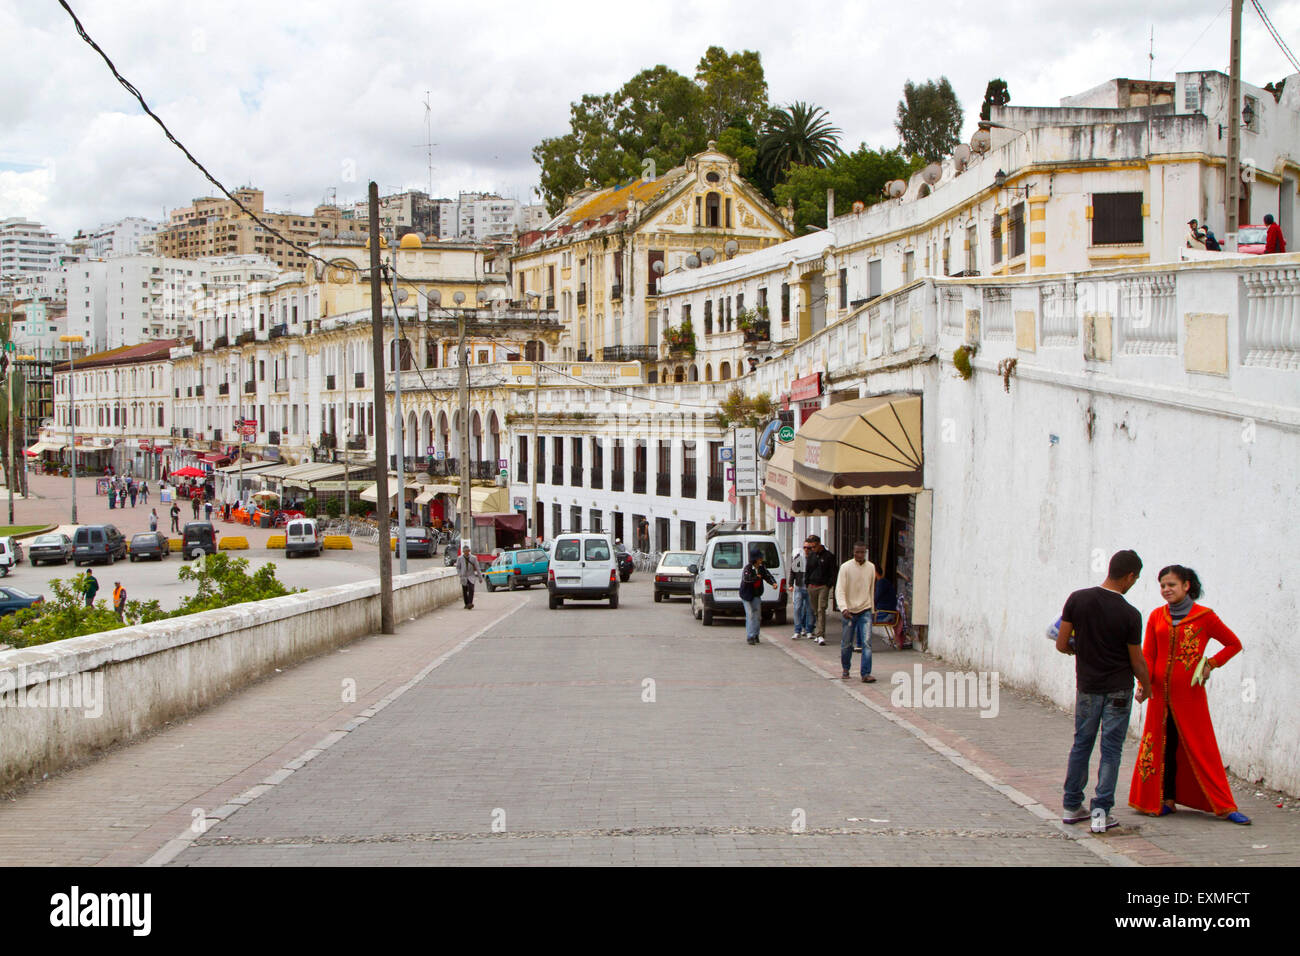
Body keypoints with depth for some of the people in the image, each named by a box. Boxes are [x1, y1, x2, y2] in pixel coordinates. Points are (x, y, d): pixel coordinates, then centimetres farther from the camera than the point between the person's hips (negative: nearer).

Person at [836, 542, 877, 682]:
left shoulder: (871, 567, 5)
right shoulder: (845, 567, -7)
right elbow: (839, 590, -14)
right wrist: (843, 608, -28)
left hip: (865, 610, 2)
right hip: (849, 611, -2)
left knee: (867, 643, -11)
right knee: (846, 644, 6)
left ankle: (866, 673, -11)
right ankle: (845, 670, 28)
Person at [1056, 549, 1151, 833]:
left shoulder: (1078, 599, -9)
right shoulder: (1129, 614, -15)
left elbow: (1061, 644, -5)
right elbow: (1137, 662, -7)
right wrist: (1146, 687, 11)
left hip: (1087, 687, 3)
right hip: (1118, 690, -3)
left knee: (1081, 745, 15)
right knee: (1111, 751, 4)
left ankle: (1072, 807, 21)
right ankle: (1101, 812, 2)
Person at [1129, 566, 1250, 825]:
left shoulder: (1204, 617, -3)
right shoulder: (1157, 616, 7)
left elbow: (1234, 644, 7)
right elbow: (1148, 654, 5)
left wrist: (1210, 665, -2)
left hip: (1190, 693, -4)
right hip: (1160, 692, 4)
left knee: (1201, 747, -3)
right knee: (1163, 745, 7)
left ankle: (1224, 806, 2)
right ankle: (1166, 800, 18)